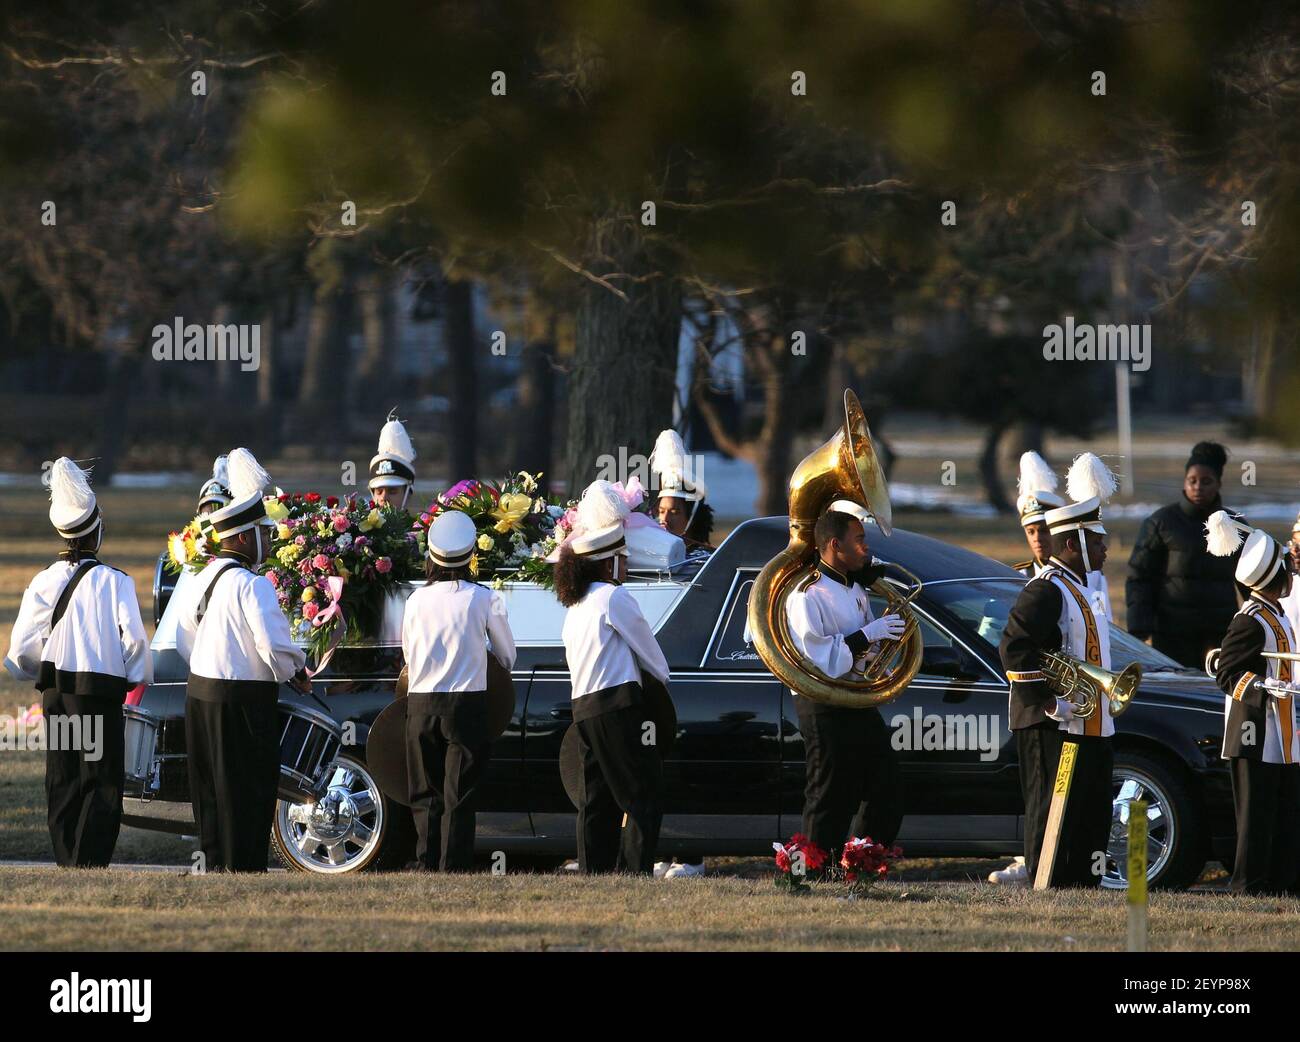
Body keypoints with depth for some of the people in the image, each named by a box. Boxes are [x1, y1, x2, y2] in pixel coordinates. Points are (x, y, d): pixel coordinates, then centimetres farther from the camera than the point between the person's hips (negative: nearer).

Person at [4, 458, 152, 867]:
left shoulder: (44, 581, 1)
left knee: (62, 785, 12)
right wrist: (140, 676, 7)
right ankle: (90, 865, -9)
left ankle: (67, 863, 14)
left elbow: (22, 647, 3)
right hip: (100, 691, -5)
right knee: (102, 784, -1)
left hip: (54, 691, 5)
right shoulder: (113, 581, -11)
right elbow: (133, 637, -11)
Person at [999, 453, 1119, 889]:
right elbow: (1013, 649, -21)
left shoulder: (1079, 589, 19)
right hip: (1053, 729, -10)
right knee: (1053, 819, -8)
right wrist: (1049, 703, -22)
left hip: (1089, 729, 10)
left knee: (1091, 821, 12)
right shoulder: (1046, 590, -13)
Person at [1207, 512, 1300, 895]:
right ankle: (1250, 884, -3)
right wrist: (1264, 688, -29)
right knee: (1257, 811, -6)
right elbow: (1227, 673, -17)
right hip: (1255, 733, -10)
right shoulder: (1250, 620, -15)